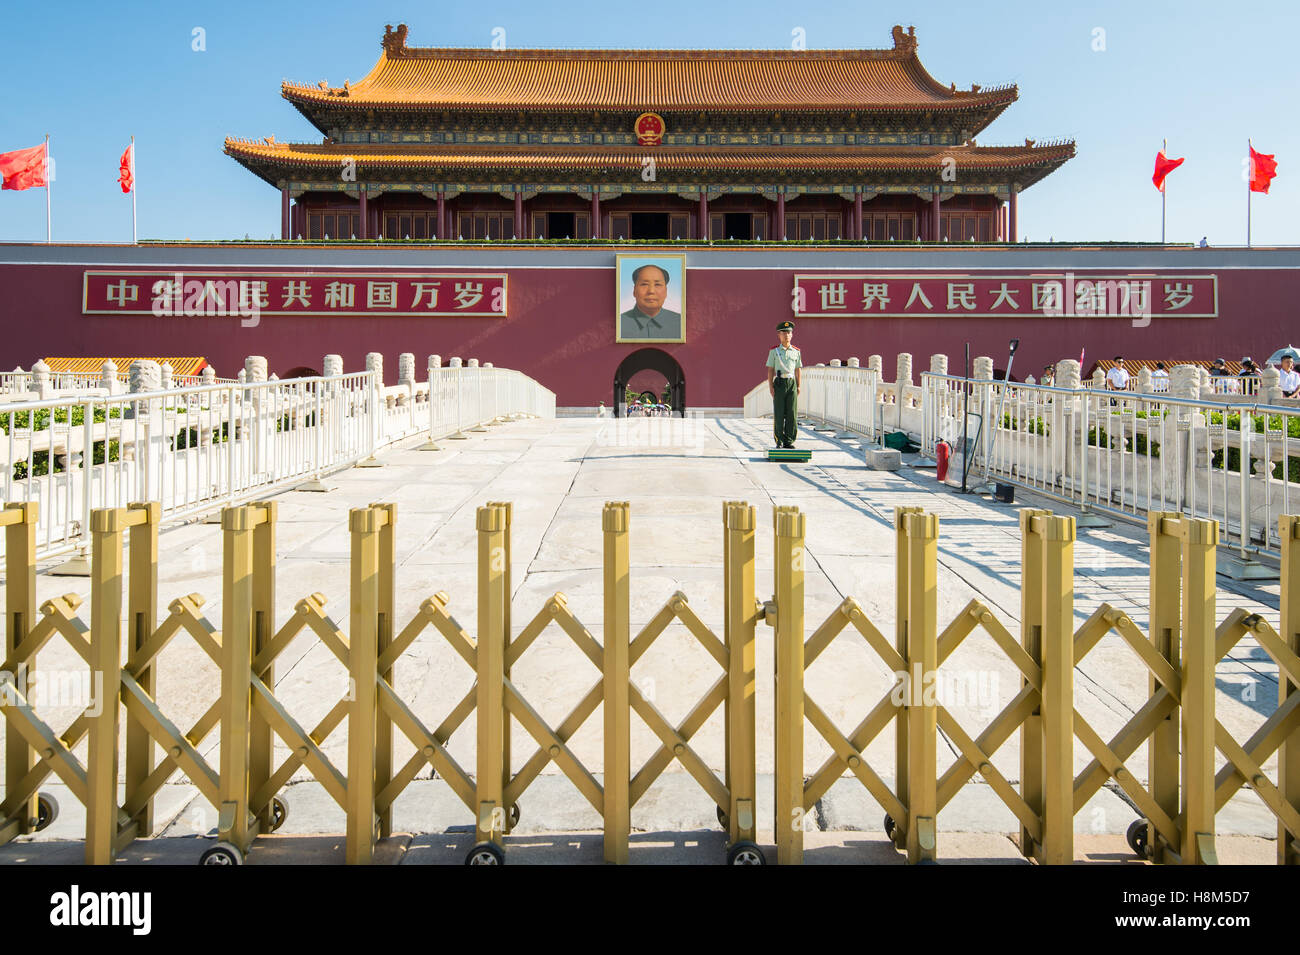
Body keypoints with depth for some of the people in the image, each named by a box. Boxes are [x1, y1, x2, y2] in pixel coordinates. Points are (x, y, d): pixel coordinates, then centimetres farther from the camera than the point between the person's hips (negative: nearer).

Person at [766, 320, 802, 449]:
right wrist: (770, 386, -4)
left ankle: (789, 440, 7)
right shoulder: (774, 351, 4)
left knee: (792, 414, 0)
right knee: (778, 414, -1)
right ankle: (779, 441, 5)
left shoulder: (796, 351, 10)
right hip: (779, 383, -2)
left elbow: (797, 370, 13)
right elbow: (770, 370, 3)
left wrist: (798, 386, 7)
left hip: (792, 383, 2)